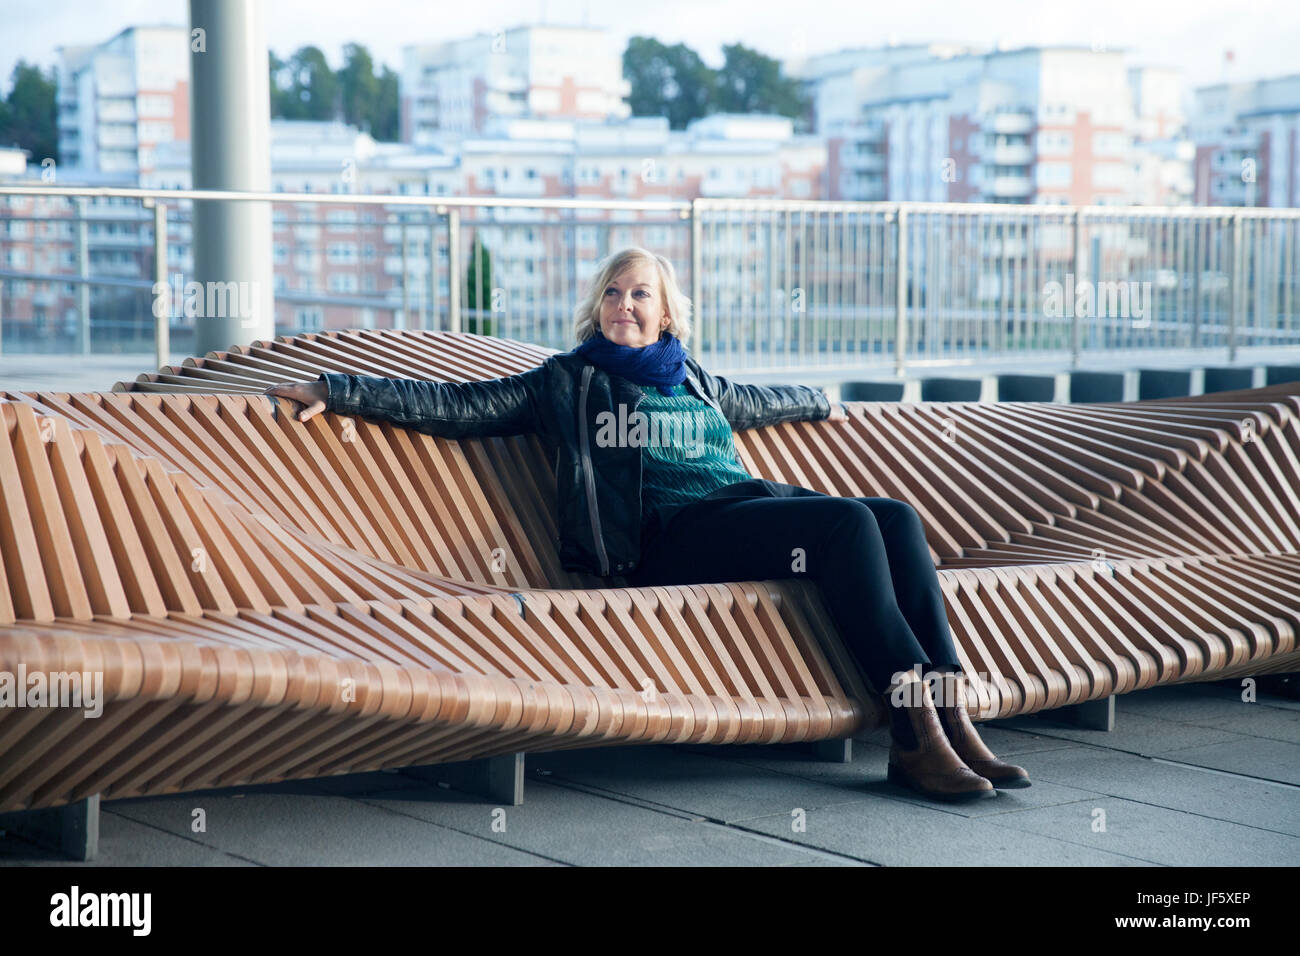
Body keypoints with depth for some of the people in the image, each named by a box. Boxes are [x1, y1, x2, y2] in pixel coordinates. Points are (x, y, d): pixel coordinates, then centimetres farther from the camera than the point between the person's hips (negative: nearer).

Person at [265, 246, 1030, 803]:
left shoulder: (693, 380, 30)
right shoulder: (566, 381, 13)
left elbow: (753, 402, 50)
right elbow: (457, 405, 7)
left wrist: (818, 401, 63)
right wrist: (338, 390, 0)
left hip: (761, 501, 7)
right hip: (674, 534, -7)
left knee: (898, 517, -20)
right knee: (848, 522, -29)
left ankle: (951, 719, -28)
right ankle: (916, 738, -34)